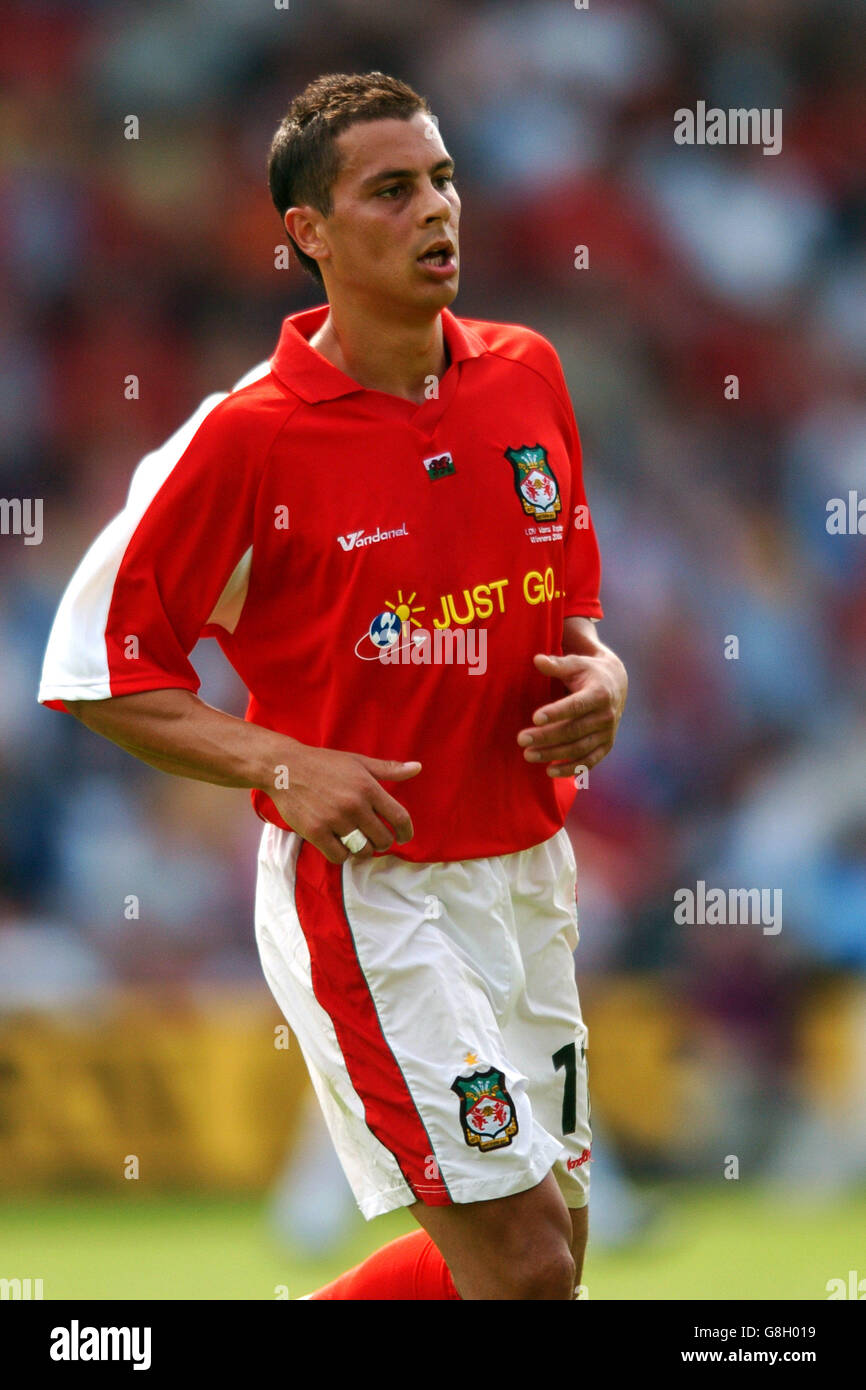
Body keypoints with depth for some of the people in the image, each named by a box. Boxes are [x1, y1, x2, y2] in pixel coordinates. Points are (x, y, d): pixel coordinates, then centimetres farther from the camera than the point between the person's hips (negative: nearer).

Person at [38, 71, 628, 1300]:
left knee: (544, 1243, 13)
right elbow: (99, 665, -8)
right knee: (524, 1259, -12)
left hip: (524, 868, 7)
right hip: (363, 884, -7)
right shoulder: (248, 436, -13)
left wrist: (600, 674, -4)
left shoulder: (528, 374, 3)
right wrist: (284, 767, -20)